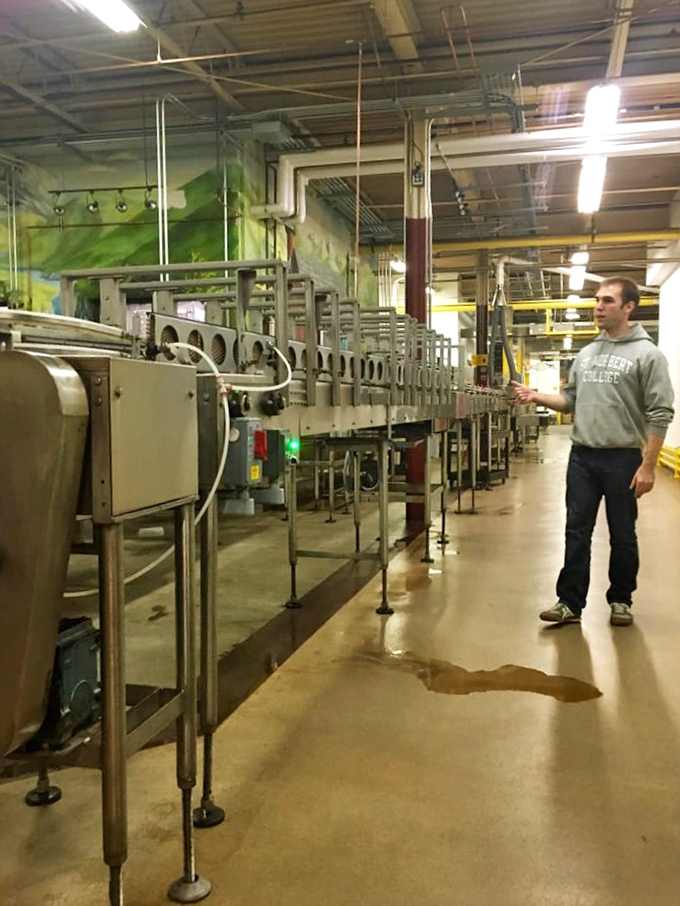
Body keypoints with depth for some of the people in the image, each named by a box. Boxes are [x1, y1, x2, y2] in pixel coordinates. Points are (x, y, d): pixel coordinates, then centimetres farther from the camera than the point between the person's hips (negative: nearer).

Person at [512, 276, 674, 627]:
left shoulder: (647, 354, -6)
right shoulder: (585, 354, 11)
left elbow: (660, 414, -9)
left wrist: (647, 467, -14)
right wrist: (536, 397, -1)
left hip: (623, 459, -4)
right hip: (581, 456, 5)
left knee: (623, 537, 9)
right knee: (577, 532, 7)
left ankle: (620, 600, 25)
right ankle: (570, 602, 14)